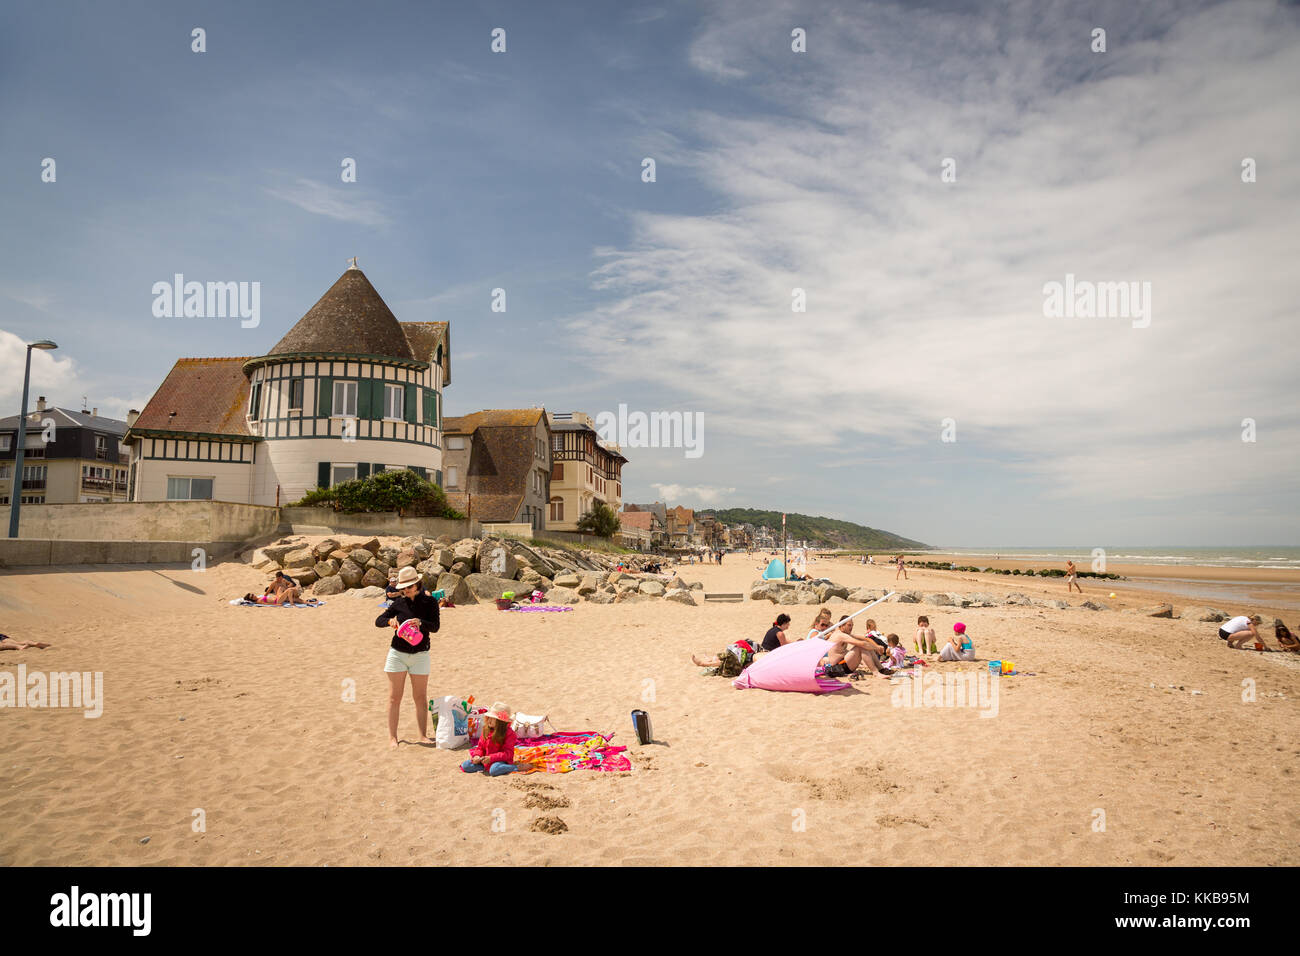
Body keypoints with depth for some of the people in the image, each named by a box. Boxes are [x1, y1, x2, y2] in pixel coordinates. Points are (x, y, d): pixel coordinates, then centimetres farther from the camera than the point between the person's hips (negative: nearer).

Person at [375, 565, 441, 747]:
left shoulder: (429, 602, -3)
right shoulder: (398, 603, 2)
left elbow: (435, 627, -11)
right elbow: (378, 621, 5)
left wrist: (420, 622, -31)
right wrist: (390, 621, -17)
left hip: (420, 655, -1)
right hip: (397, 653, 1)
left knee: (421, 698, 6)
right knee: (395, 697, 4)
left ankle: (423, 735, 15)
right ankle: (392, 736, 12)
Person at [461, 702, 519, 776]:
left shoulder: (509, 733, -14)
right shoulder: (486, 730, 4)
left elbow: (508, 753, -19)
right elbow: (480, 747, 11)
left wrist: (491, 758, -27)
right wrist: (477, 756, -12)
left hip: (501, 761, -6)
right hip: (485, 761, 6)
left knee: (494, 770, -39)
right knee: (465, 766, -6)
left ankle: (517, 767, -21)